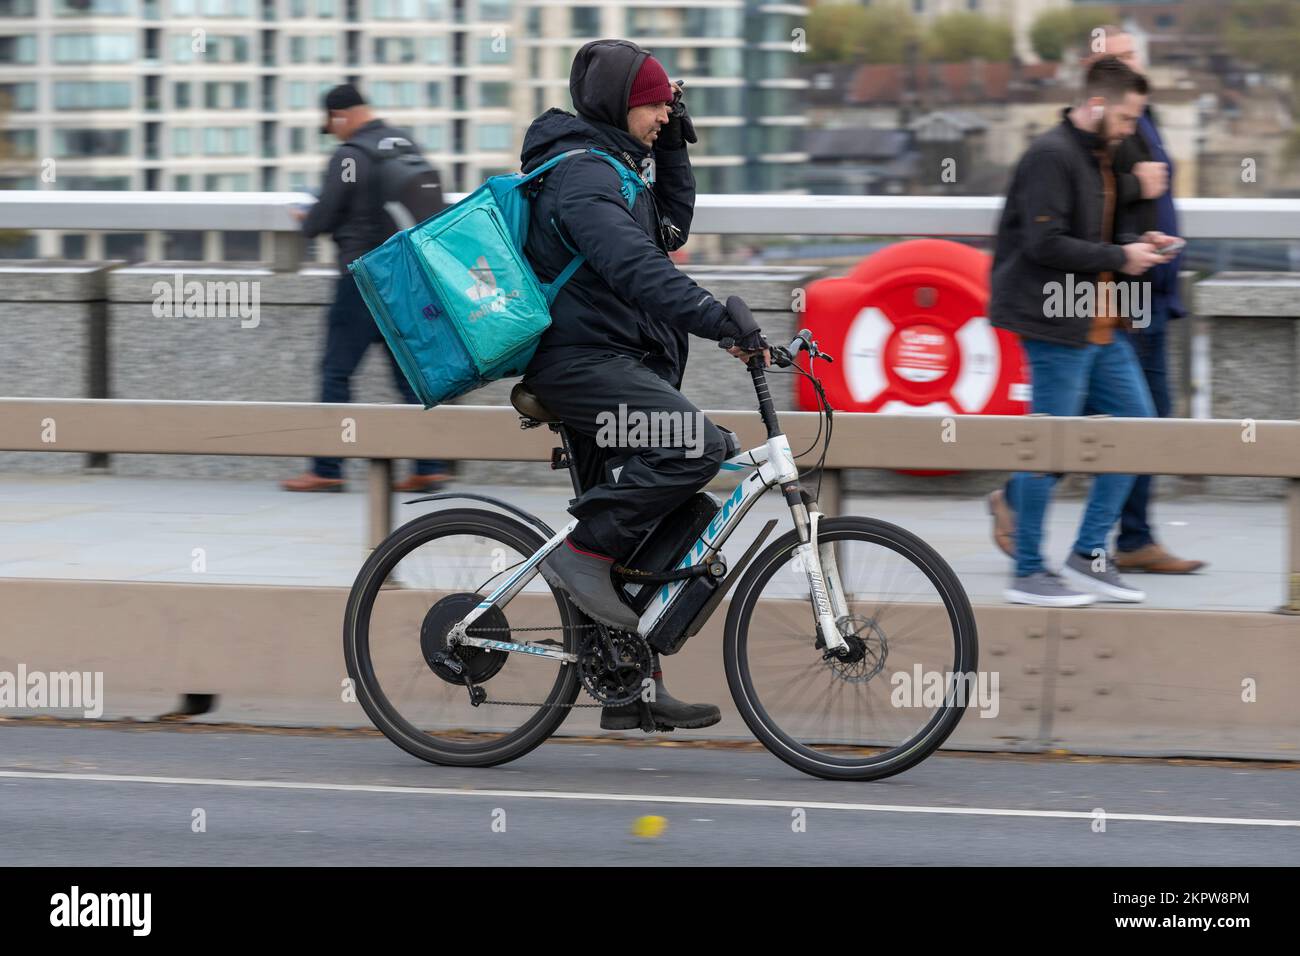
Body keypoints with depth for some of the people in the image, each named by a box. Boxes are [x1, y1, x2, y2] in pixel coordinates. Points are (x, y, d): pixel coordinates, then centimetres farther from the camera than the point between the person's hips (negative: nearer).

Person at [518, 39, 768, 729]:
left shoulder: (614, 165, 18)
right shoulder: (582, 174, -15)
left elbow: (671, 224, 28)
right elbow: (636, 269, -28)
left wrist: (673, 146, 16)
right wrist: (722, 322, -34)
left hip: (607, 363, 11)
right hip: (585, 362, -11)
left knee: (631, 538, 10)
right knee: (694, 445, -29)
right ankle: (581, 552, -19)